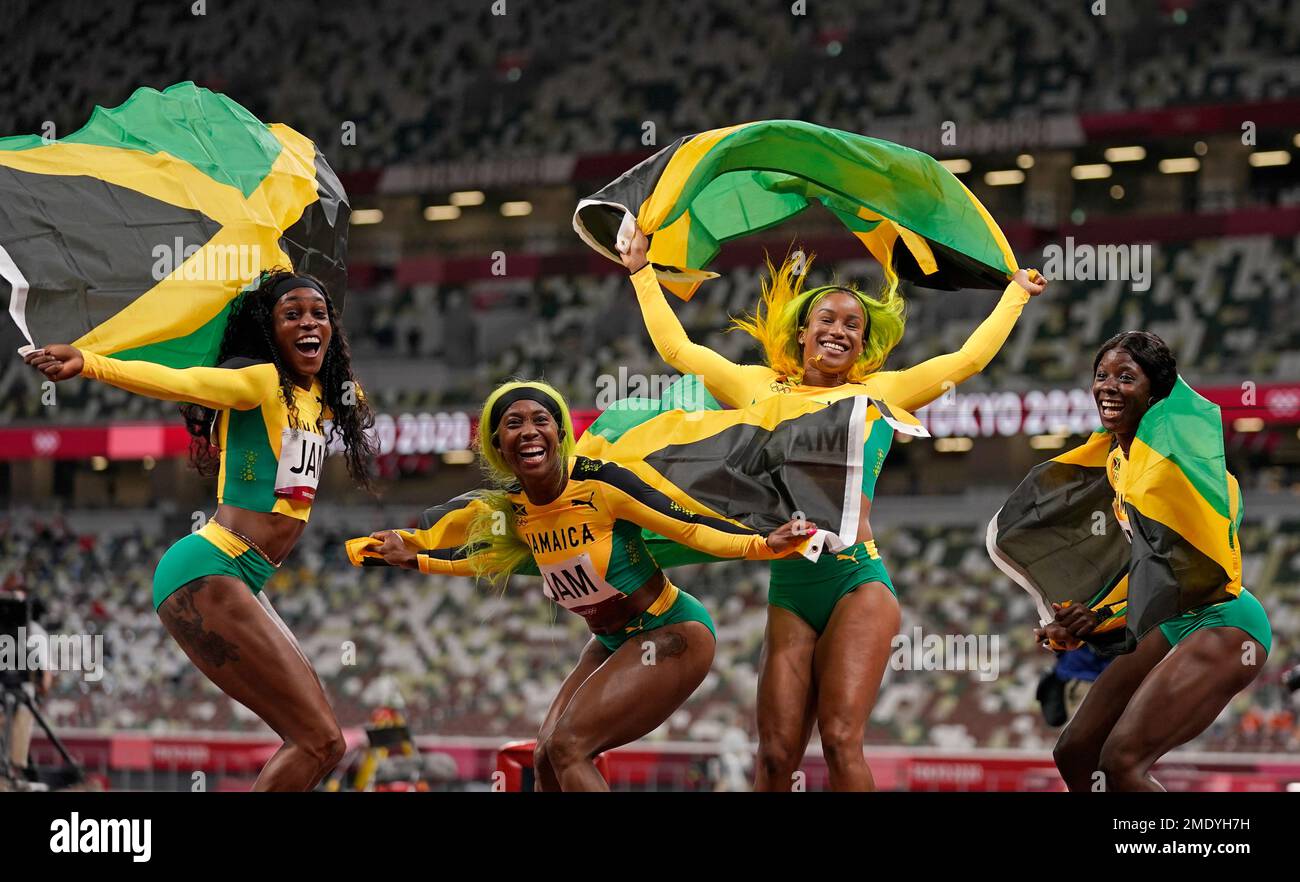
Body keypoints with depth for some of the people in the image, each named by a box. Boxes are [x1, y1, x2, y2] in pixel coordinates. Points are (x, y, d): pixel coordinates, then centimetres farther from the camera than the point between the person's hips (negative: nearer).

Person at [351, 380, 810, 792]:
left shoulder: (600, 483, -23)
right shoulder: (512, 507, -3)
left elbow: (689, 528, -22)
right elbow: (485, 558, 18)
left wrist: (763, 544, -35)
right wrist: (413, 558, 12)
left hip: (671, 634, -7)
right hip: (612, 644, 7)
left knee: (567, 746, -18)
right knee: (546, 760, 3)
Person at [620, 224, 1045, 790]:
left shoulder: (881, 393, 14)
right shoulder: (762, 387, 18)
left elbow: (970, 357, 19)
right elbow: (676, 347, 23)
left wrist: (1016, 292, 28)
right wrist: (643, 272, 29)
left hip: (858, 582, -2)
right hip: (789, 589, 2)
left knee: (841, 740, -17)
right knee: (776, 754, -5)